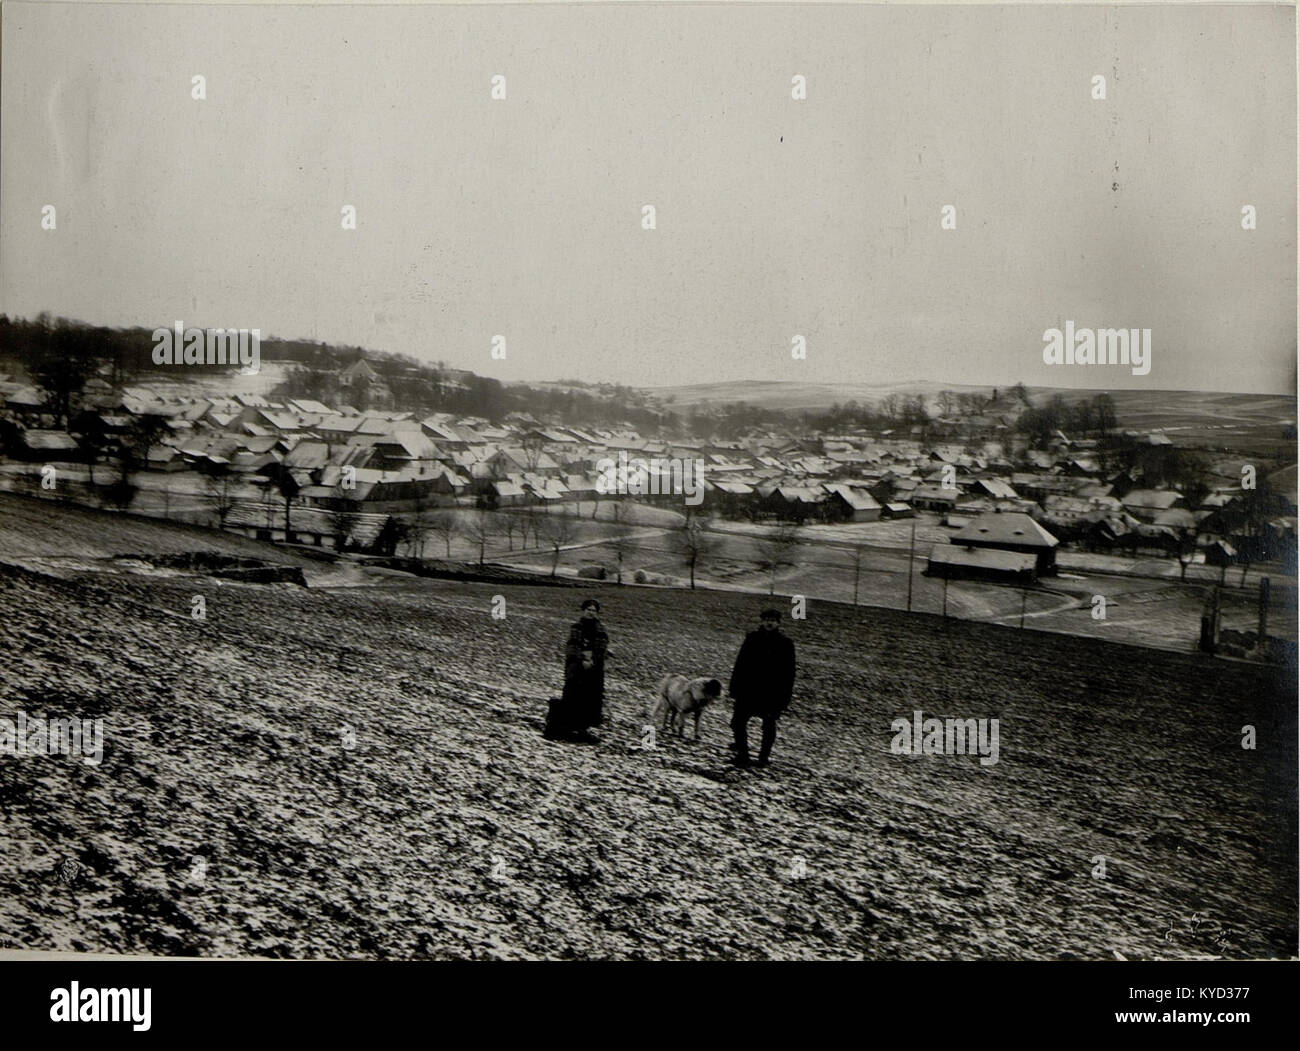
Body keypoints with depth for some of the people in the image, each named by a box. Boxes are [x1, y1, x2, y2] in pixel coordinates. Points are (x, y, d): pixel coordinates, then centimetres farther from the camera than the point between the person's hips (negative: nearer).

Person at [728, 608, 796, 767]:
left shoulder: (785, 643, -3)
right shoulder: (752, 639, 0)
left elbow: (789, 672, -1)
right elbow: (740, 664, 3)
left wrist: (786, 695, -5)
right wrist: (735, 688, 0)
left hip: (773, 693, -1)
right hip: (748, 690, 1)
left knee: (769, 725, 10)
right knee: (738, 722, 0)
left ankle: (764, 757, 25)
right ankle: (742, 755, 14)